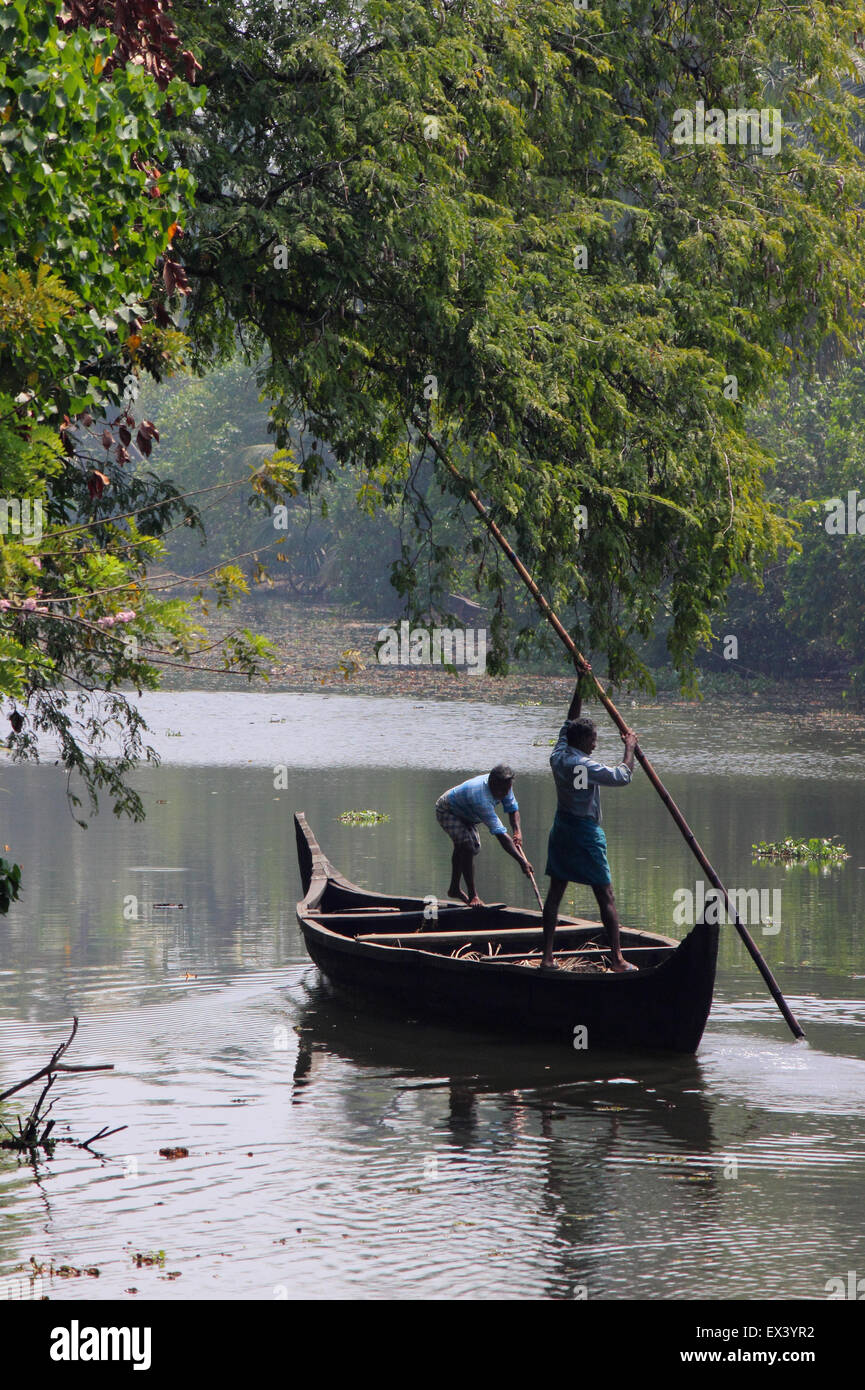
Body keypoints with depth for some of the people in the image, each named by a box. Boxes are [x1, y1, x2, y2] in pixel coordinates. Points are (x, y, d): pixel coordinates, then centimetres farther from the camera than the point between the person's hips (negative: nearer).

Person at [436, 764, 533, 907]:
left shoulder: (504, 785, -21)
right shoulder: (481, 798, -46)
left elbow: (512, 809, -2)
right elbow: (500, 834, -48)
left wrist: (517, 831, -21)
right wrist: (522, 861, -49)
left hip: (465, 814, 9)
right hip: (447, 810, -9)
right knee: (467, 847, -24)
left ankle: (454, 889, 37)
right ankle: (472, 895, -18)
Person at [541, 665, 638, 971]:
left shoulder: (558, 756, 3)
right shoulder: (585, 767, -18)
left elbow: (569, 722, 15)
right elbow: (622, 777, -15)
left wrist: (580, 684, 16)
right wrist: (629, 749, 1)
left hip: (561, 830, 7)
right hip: (586, 833, -7)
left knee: (555, 892, 8)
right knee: (605, 896, -3)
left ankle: (547, 956, 6)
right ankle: (617, 958, -4)